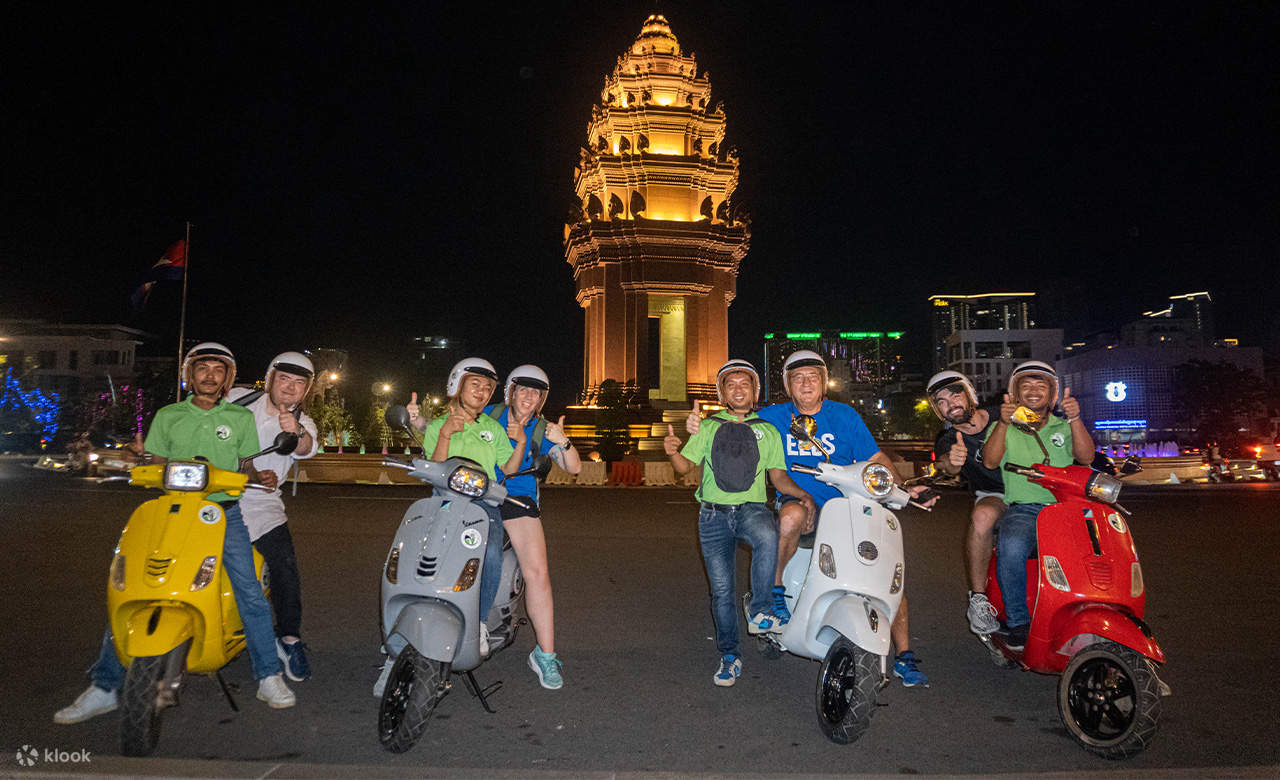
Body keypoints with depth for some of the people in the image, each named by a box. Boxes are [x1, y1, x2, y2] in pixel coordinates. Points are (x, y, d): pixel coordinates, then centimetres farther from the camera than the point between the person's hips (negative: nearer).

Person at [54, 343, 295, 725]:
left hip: (224, 513, -1)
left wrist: (261, 477, -6)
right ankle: (104, 687, 6)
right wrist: (136, 456, -6)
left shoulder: (241, 417, 10)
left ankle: (269, 678, -1)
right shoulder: (167, 416, 12)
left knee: (249, 591, -12)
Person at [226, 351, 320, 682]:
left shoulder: (302, 422, 1)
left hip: (259, 504, -1)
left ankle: (289, 638, -2)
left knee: (285, 565, -16)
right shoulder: (238, 399, 5)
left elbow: (308, 448, -23)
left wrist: (297, 433, -47)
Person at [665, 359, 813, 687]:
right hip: (714, 513, 1)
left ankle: (760, 612, -20)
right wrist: (672, 451, -19)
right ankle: (729, 656, 18)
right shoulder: (709, 427, 12)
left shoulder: (767, 431, 13)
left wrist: (803, 494, -9)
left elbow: (778, 476, 11)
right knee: (721, 589, 2)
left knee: (768, 537, -36)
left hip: (751, 508, -1)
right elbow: (685, 465, 4)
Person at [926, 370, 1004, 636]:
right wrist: (951, 462, -51)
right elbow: (947, 463, -27)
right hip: (996, 496, -2)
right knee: (982, 516, -36)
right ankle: (978, 599, -27)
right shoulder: (947, 440, -1)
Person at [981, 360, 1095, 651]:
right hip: (1022, 509, -2)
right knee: (1011, 548, -33)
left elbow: (1086, 457, -2)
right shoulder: (1003, 429, 14)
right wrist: (1003, 424, -21)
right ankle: (1018, 622, -17)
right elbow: (990, 460, -6)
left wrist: (1075, 420, -18)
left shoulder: (1064, 427, 18)